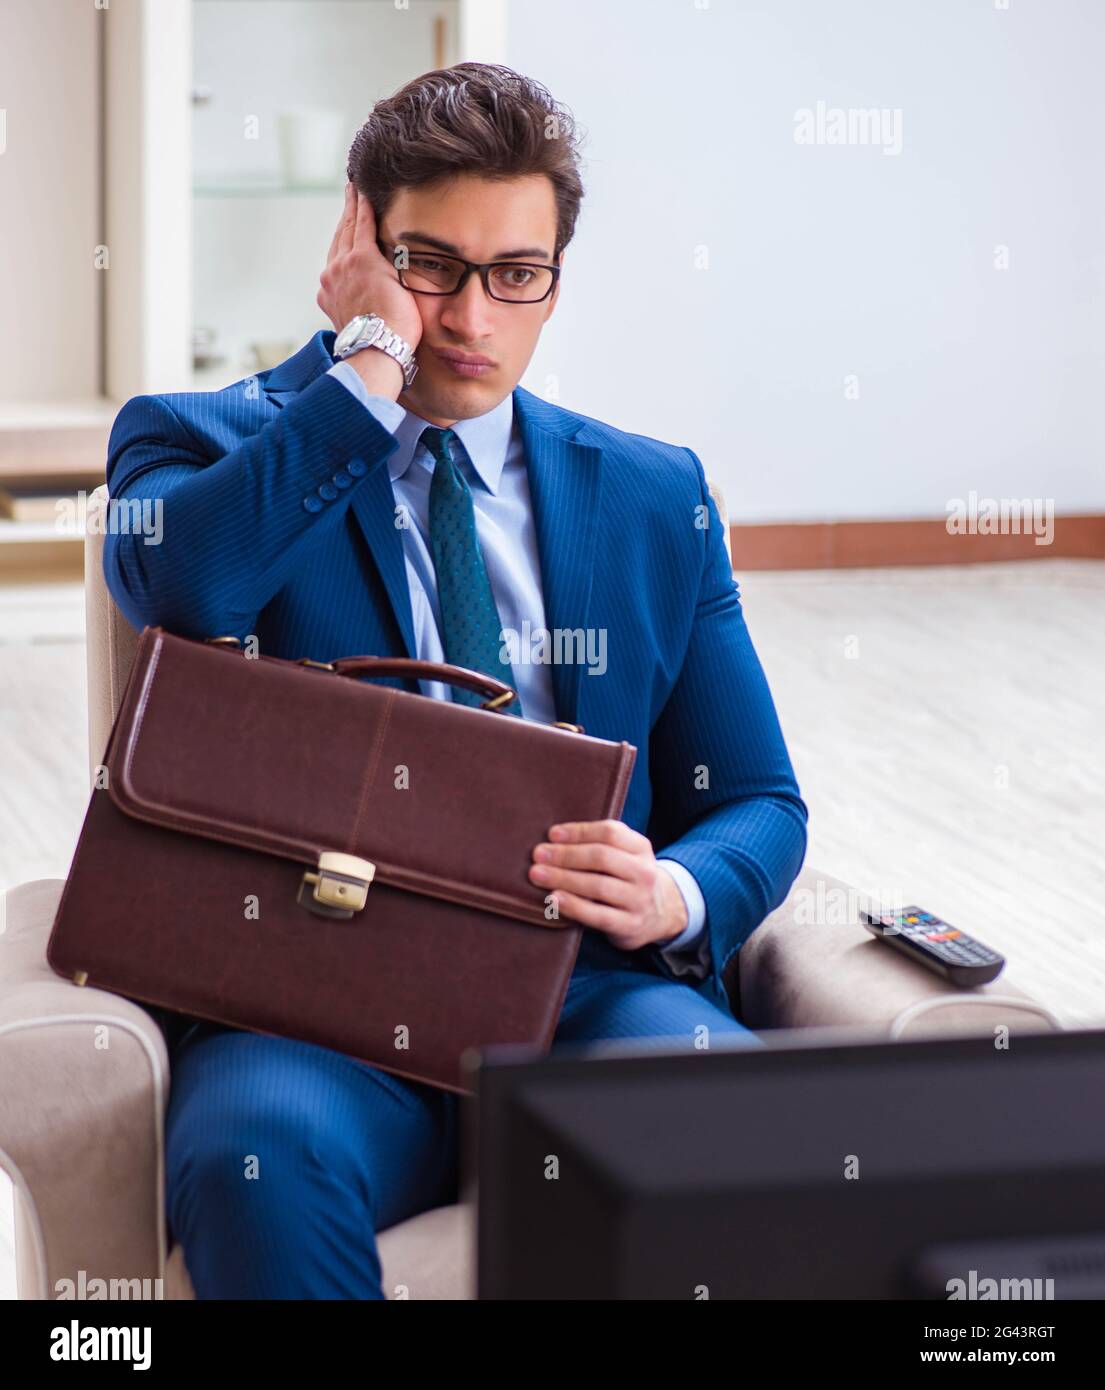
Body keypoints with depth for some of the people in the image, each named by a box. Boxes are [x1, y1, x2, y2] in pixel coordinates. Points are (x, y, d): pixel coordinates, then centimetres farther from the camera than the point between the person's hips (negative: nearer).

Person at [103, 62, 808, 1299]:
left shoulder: (658, 499, 19)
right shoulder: (205, 446, 11)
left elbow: (758, 805, 18)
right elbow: (180, 586, -15)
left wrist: (678, 898, -6)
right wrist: (370, 360, -7)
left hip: (591, 989, 2)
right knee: (262, 1156, -37)